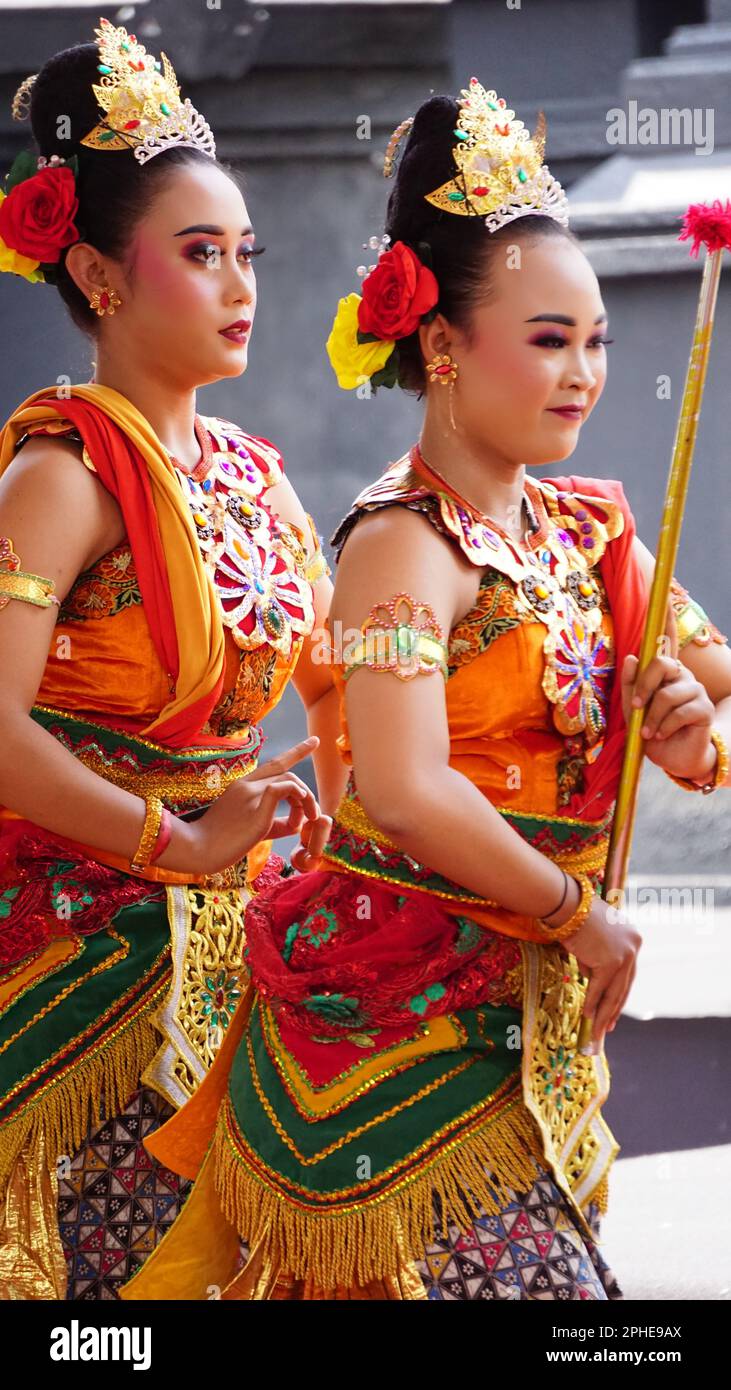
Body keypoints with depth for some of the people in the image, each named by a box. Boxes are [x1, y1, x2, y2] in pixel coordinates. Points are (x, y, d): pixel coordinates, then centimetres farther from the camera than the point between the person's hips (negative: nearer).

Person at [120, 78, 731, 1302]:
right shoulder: (403, 544, -14)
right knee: (512, 1276, -10)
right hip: (402, 1010, -7)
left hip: (534, 1018, 8)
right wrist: (579, 910, -15)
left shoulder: (589, 536, 8)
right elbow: (407, 795, -26)